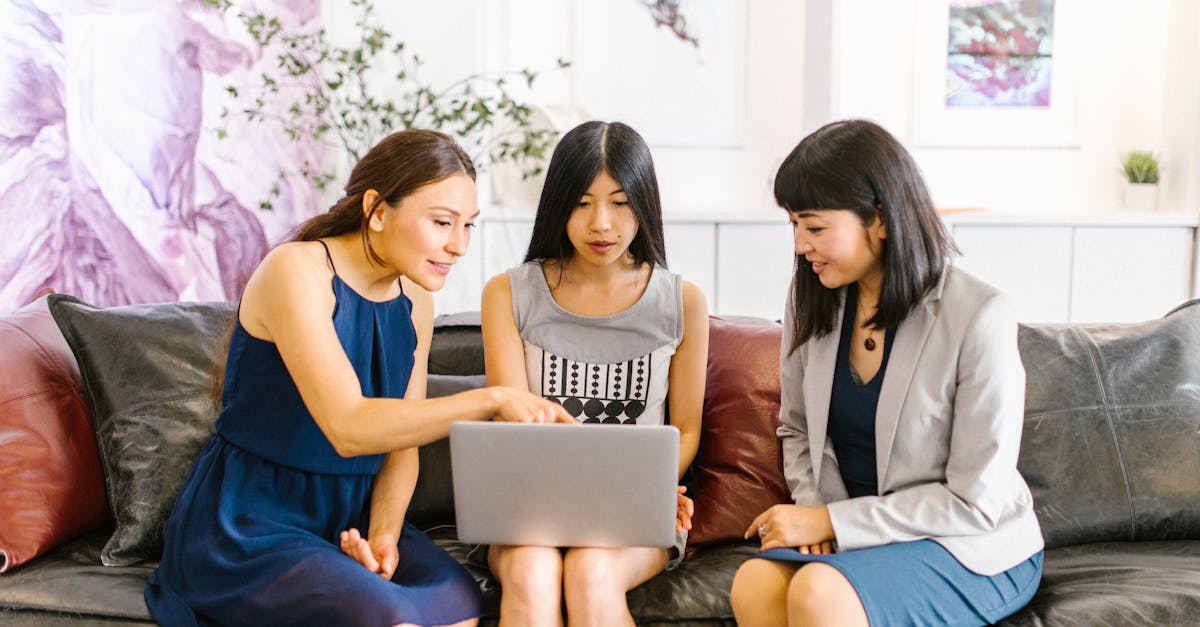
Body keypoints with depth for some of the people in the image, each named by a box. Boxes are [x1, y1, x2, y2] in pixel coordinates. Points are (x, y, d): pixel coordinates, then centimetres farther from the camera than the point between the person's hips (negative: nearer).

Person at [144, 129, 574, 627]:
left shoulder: (415, 299, 7)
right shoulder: (297, 270, -16)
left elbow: (403, 436, 7)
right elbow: (349, 429, -28)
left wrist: (384, 534, -11)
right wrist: (492, 400, -34)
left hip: (349, 517, 6)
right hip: (248, 525, -5)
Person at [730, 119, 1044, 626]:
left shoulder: (978, 316, -16)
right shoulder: (811, 299, 1)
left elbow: (975, 502, -15)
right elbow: (797, 430, 13)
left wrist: (832, 521, -16)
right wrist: (815, 510, -6)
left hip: (974, 550, -4)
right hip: (856, 535, 5)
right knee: (754, 585, -27)